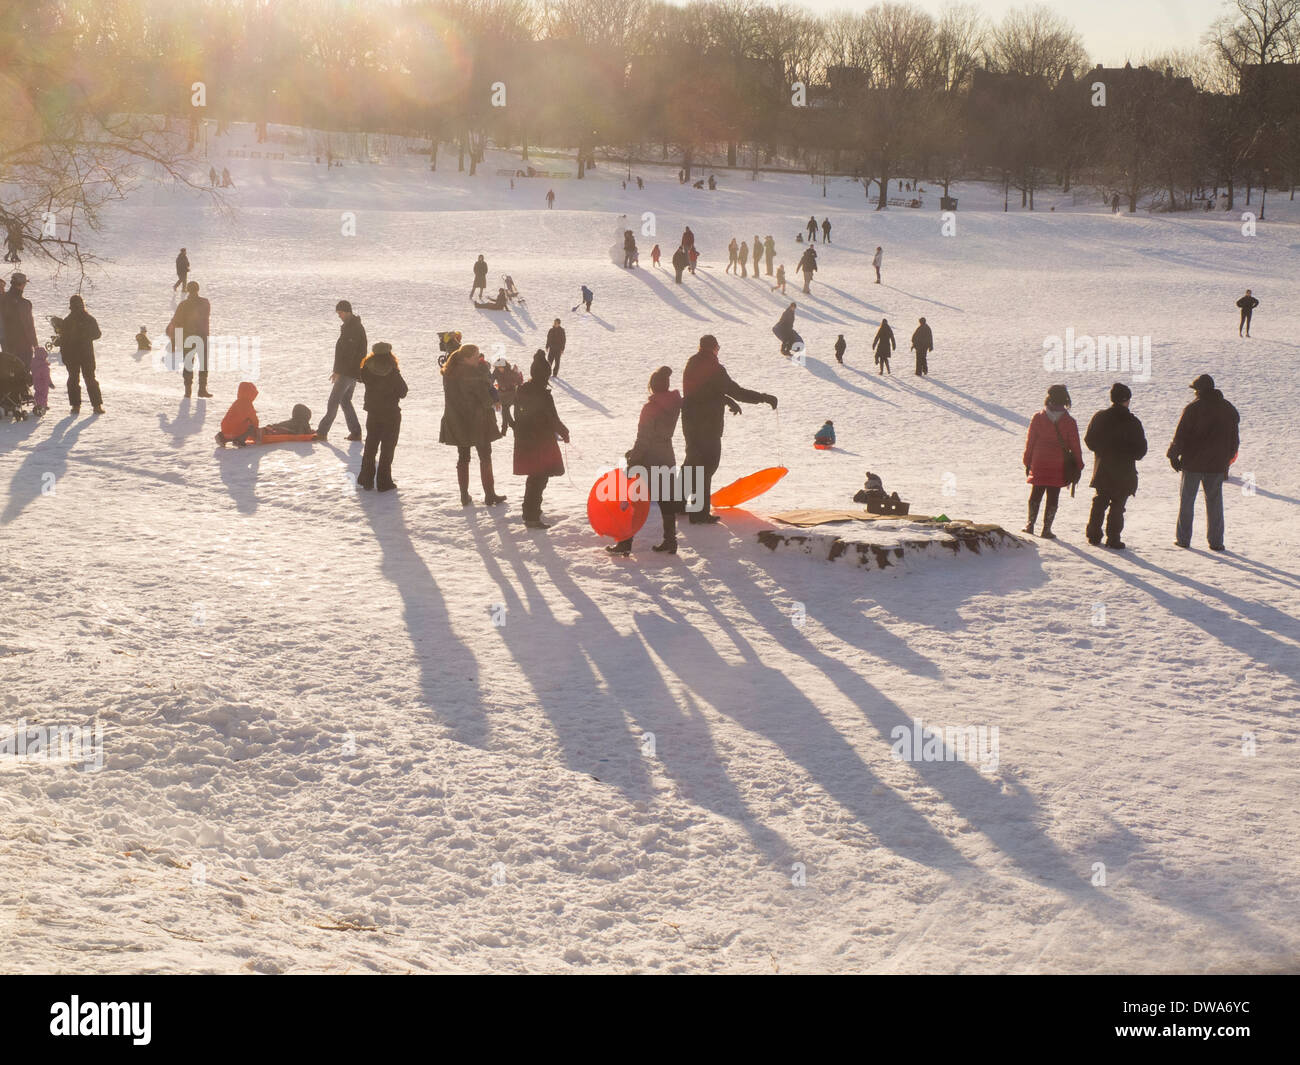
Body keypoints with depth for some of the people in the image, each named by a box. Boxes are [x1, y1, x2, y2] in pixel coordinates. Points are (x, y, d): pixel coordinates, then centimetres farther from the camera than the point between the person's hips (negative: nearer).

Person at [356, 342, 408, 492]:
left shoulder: (367, 370, -9)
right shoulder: (393, 374, -19)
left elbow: (359, 377, 12)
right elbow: (403, 392, -10)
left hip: (373, 413, 3)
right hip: (391, 414, -3)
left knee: (370, 447, 17)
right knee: (387, 449, 5)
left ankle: (366, 480, 19)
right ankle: (384, 482, 3)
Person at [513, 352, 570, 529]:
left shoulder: (521, 391, 1)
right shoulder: (544, 395, -20)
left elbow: (517, 416, 9)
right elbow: (553, 420, -15)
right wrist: (564, 434, 2)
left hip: (524, 441, 7)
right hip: (542, 443, -7)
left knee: (533, 477, 22)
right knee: (540, 478, 2)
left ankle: (529, 510, 34)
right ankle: (532, 517, 1)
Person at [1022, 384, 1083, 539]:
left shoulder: (1037, 418, -4)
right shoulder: (1069, 422, -8)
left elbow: (1030, 442, 0)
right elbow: (1075, 446, -3)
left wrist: (1028, 463, 9)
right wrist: (1078, 467, 5)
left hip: (1039, 464, 1)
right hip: (1059, 467, -1)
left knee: (1035, 495, 16)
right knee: (1053, 497, 6)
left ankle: (1030, 524, 16)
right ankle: (1046, 529, 7)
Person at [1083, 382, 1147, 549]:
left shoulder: (1099, 417, -2)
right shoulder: (1132, 422, -12)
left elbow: (1089, 440, 5)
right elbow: (1141, 448, -8)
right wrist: (1130, 457, 11)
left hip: (1102, 468, 4)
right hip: (1124, 471, -4)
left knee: (1099, 502, 16)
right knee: (1117, 506, 2)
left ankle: (1093, 534, 17)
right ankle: (1113, 538, 1)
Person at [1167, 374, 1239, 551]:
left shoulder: (1192, 408, -10)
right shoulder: (1229, 409, 6)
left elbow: (1180, 435, -10)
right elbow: (1234, 438, 12)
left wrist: (1173, 455, 1)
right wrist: (1227, 459, 20)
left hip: (1193, 463, -4)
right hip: (1217, 464, 4)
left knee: (1186, 500, 7)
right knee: (1214, 502, 9)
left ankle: (1183, 538, 8)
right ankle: (1215, 541, 6)